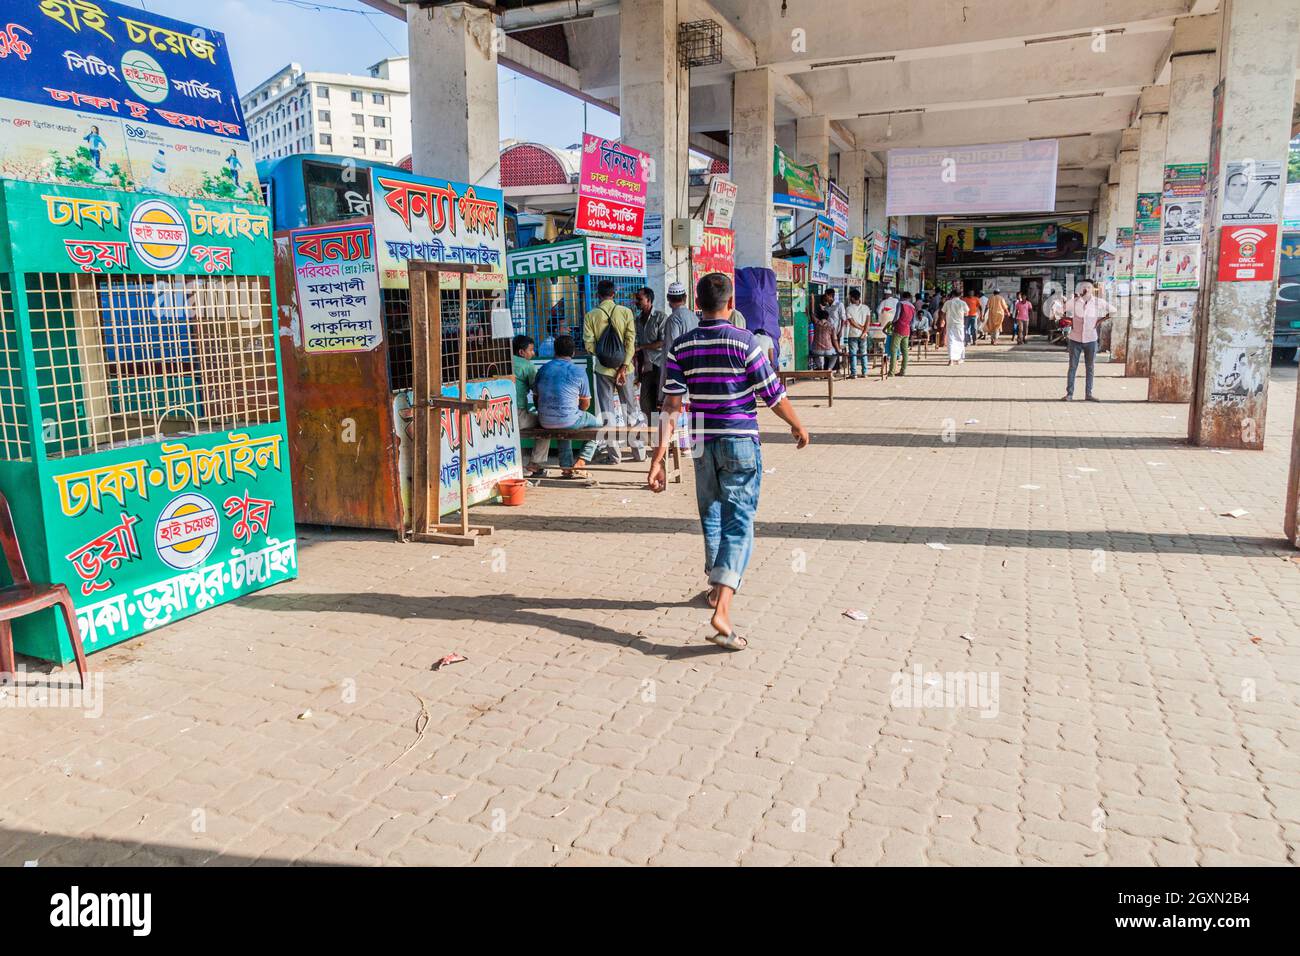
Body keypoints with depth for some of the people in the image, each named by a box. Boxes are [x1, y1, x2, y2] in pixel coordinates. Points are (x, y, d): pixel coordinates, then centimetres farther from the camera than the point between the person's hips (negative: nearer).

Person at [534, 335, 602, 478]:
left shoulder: (543, 369, 6)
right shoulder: (579, 371, -5)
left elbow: (536, 396, 14)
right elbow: (586, 404, 1)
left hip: (544, 421, 5)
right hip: (568, 420, -5)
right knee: (597, 423, 22)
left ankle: (566, 466, 31)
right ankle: (580, 463, 9)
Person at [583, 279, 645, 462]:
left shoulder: (590, 316, -6)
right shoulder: (625, 312, -4)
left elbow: (589, 346, -8)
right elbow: (631, 342, -10)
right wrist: (624, 367, -10)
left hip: (603, 368, -1)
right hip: (623, 367, 1)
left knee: (607, 409, 6)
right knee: (631, 407, 12)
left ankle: (614, 453, 6)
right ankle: (639, 450, 16)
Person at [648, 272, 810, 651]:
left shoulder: (681, 347, -1)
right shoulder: (744, 342, -11)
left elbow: (671, 406, -6)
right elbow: (773, 395, -7)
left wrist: (659, 457, -6)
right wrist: (798, 425, 11)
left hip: (703, 443, 4)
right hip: (741, 441, -4)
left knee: (711, 516, 21)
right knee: (738, 523, -4)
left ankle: (719, 584, 40)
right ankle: (722, 609, -15)